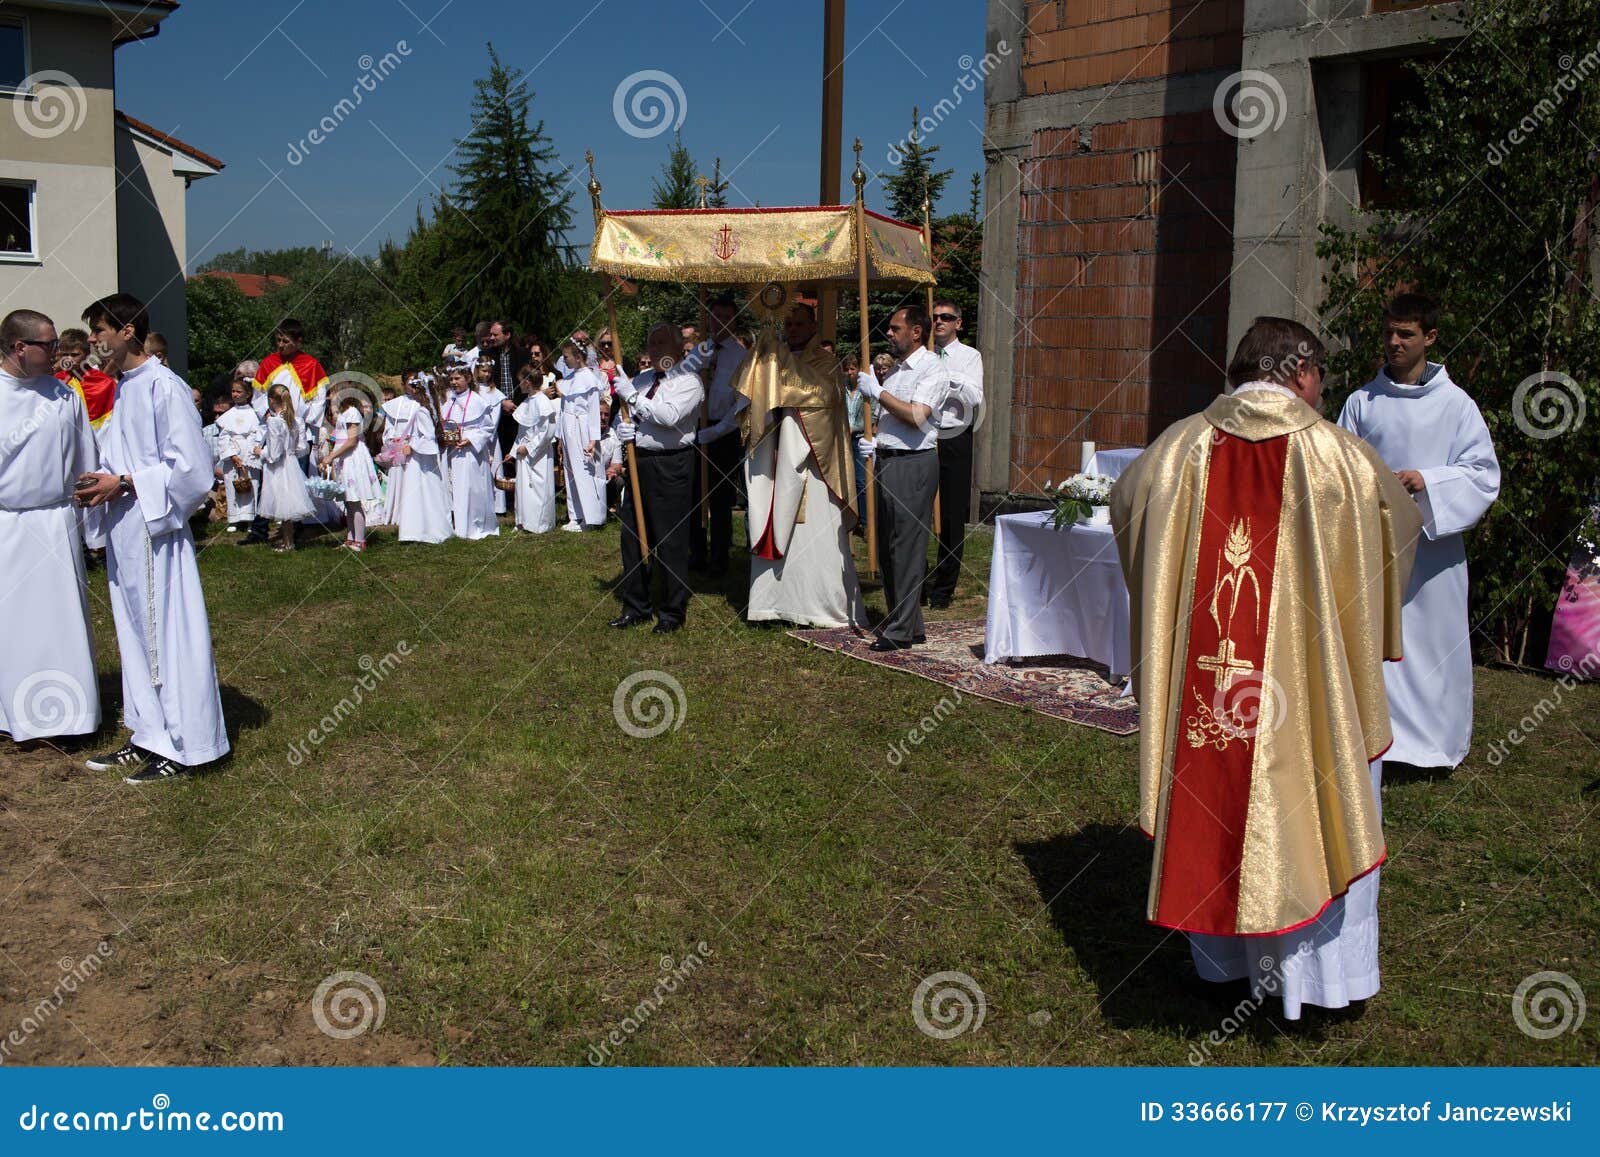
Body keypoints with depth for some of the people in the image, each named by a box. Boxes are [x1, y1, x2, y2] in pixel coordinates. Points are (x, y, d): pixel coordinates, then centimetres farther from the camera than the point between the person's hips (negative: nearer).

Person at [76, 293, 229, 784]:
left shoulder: (164, 387, -13)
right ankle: (149, 737, 25)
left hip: (154, 532, -9)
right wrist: (102, 483, 5)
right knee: (137, 634, 14)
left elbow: (191, 468, -17)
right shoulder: (120, 389, 14)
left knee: (169, 634, -2)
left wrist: (124, 484, -17)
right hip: (122, 532, 9)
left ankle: (186, 748, 6)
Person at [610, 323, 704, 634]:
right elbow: (624, 414, 20)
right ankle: (636, 607, 23)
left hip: (670, 466, -7)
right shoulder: (641, 379, 16)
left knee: (670, 540, -2)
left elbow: (669, 416, -20)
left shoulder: (688, 380, -5)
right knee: (632, 536, 11)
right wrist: (621, 427, -3)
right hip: (638, 462, 7)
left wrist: (633, 396, -16)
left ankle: (673, 612, 10)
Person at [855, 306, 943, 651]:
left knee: (906, 546, -7)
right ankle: (898, 618, 20)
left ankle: (902, 630, -3)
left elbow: (916, 417, -22)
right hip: (888, 461, 9)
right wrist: (877, 442, 11)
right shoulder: (898, 367, 19)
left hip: (912, 464, -9)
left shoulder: (930, 367, -9)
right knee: (888, 546, 12)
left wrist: (878, 392, -15)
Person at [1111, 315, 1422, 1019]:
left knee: (1211, 802, 17)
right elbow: (1401, 525, 8)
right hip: (1312, 691, -3)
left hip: (1201, 688, 3)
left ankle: (1220, 956, 32)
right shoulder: (1341, 457, -10)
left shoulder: (1179, 448, -3)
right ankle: (1325, 970, 26)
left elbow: (1123, 502, 16)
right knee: (1318, 811, 14)